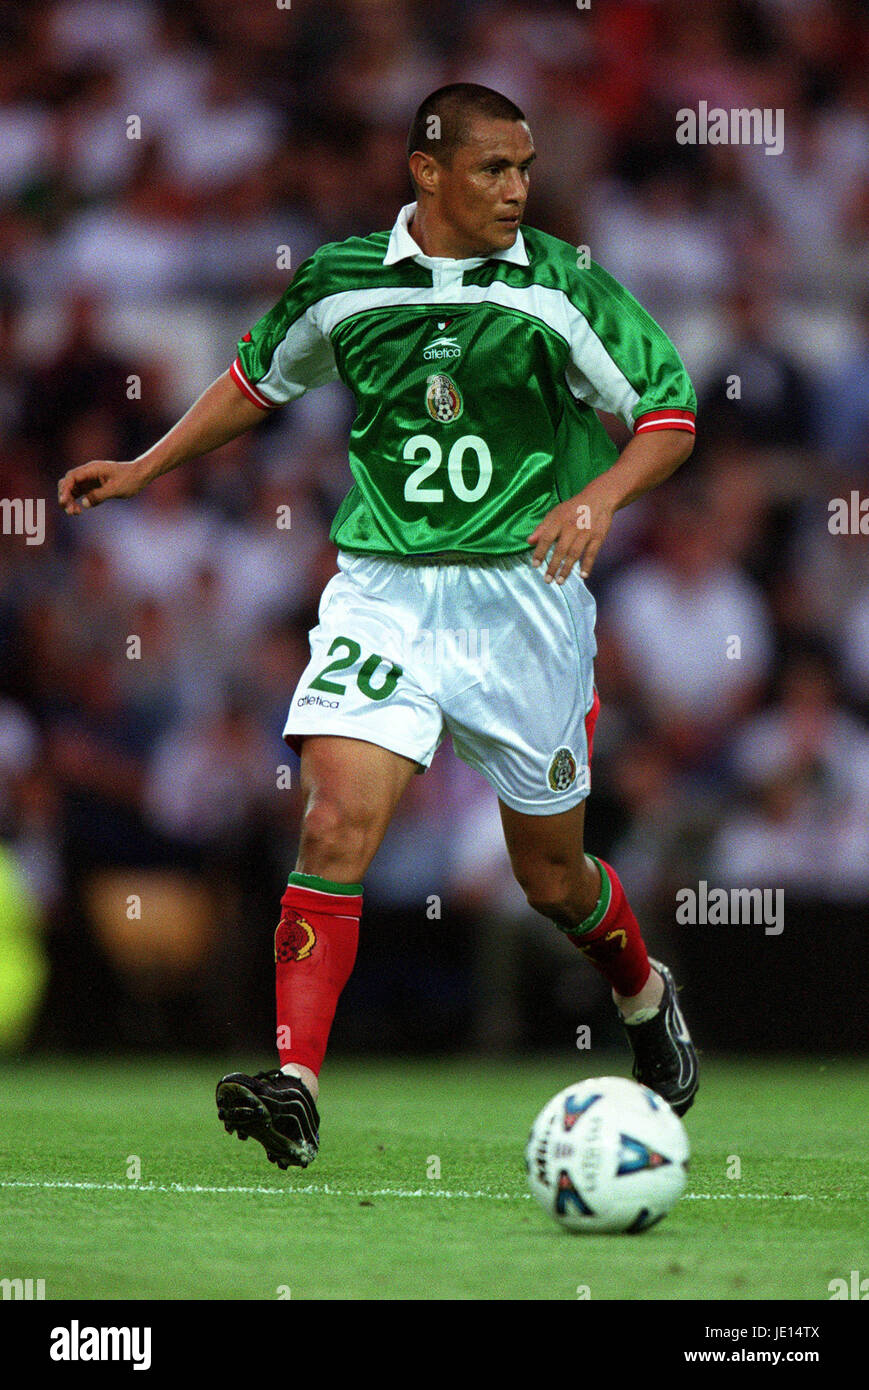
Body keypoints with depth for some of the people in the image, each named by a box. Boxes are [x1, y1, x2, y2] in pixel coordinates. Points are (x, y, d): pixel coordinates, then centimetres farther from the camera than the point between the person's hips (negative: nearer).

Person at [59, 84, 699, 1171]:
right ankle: (295, 1084, -24)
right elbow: (261, 379, 20)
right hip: (381, 589, 1)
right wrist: (145, 469, 17)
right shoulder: (341, 281, 0)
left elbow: (670, 415, -2)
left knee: (552, 877, 10)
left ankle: (642, 992, 43)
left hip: (521, 593, -1)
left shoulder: (563, 289, -6)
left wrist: (599, 496, -20)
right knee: (336, 819, -20)